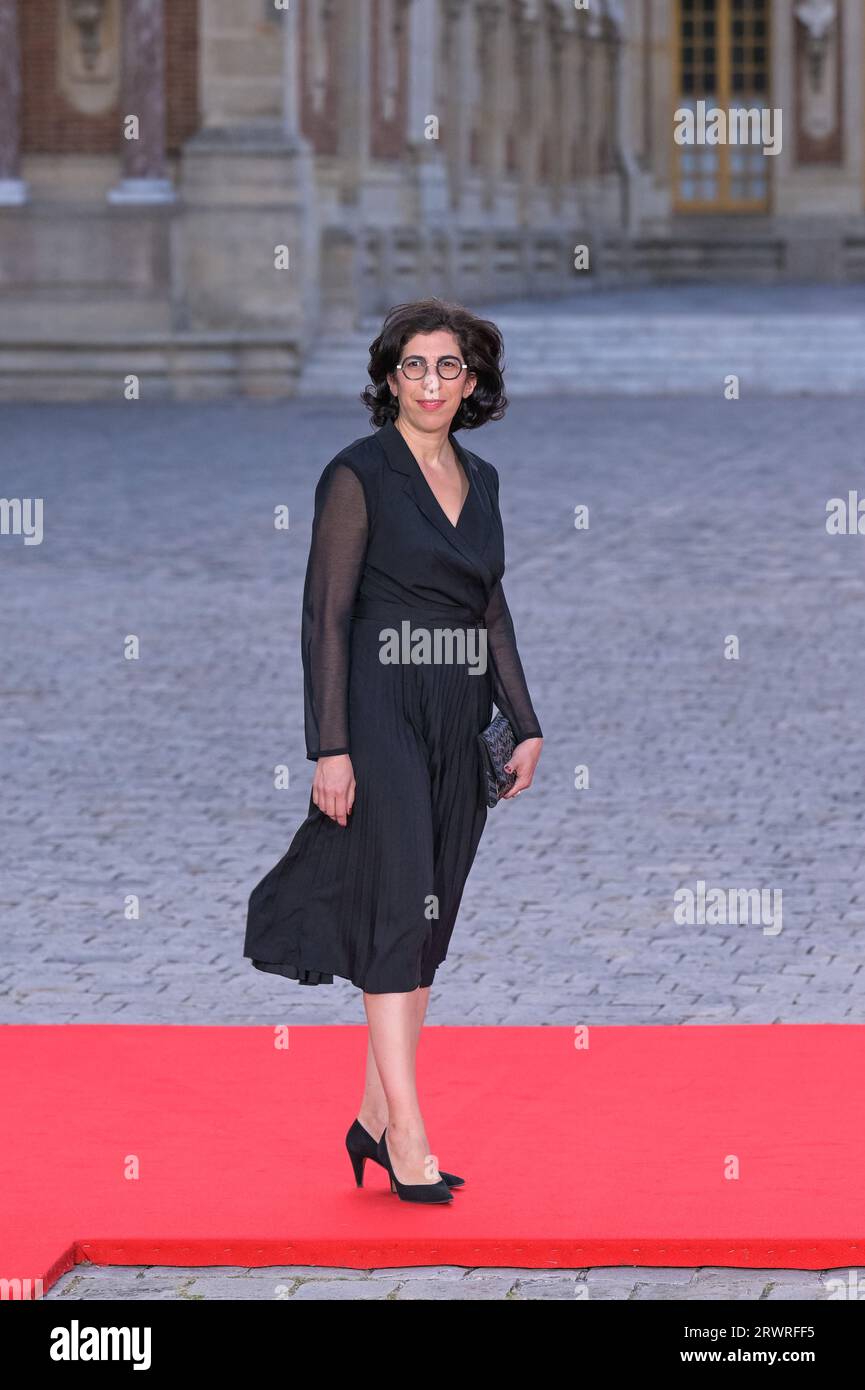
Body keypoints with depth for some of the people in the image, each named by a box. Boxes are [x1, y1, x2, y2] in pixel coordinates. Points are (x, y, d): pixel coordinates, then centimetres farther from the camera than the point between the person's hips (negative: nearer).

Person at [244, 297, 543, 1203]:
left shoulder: (479, 480, 12)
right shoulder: (359, 474, -7)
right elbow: (326, 616, -10)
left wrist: (525, 724, 11)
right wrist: (331, 747, -16)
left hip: (457, 723, 7)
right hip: (382, 713, -7)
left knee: (428, 920, 8)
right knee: (399, 912, -12)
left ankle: (375, 1119, 16)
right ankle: (408, 1143, -14)